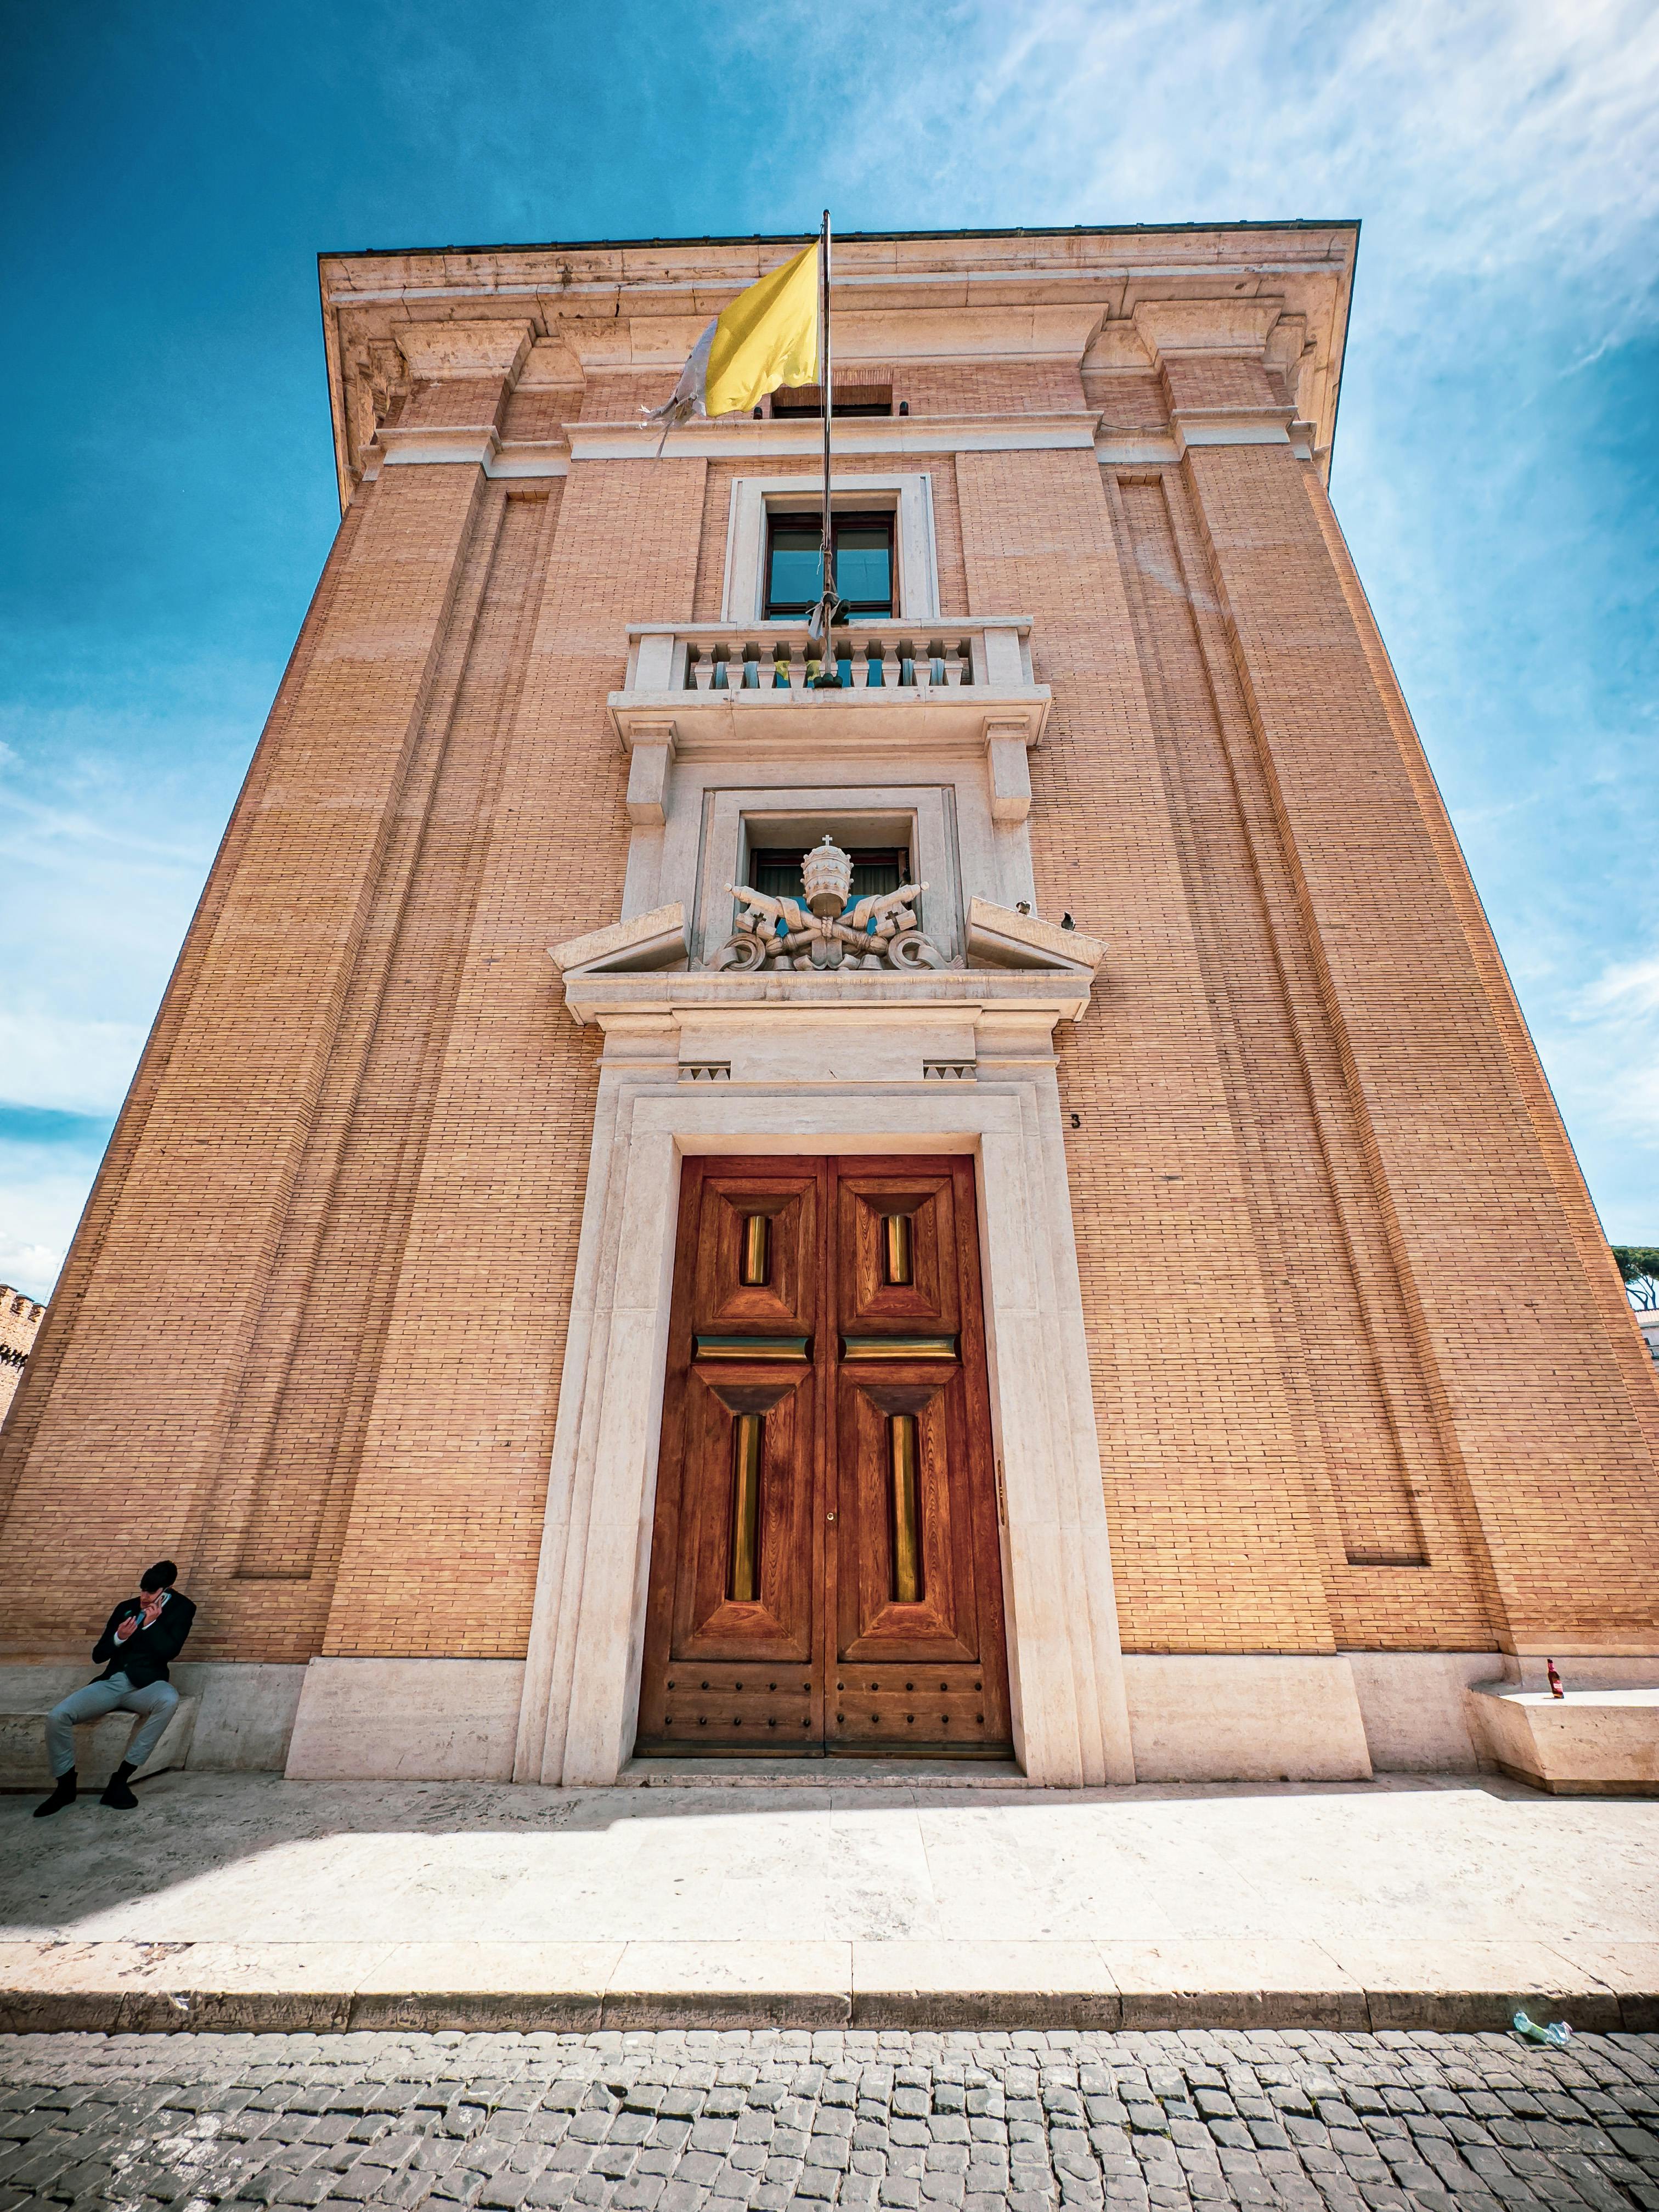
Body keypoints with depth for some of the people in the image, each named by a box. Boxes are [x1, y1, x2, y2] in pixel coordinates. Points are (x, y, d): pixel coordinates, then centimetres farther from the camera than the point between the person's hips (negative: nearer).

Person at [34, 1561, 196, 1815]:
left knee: (168, 1700, -38)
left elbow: (169, 1651, -8)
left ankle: (120, 1779, -23)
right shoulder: (126, 1607, 11)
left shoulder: (181, 1609, 1)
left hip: (146, 1684, -4)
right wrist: (118, 1637, -9)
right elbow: (98, 1655, 12)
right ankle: (65, 1787, 3)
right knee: (57, 1716, -21)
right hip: (112, 1682, 4)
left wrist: (152, 1623, -18)